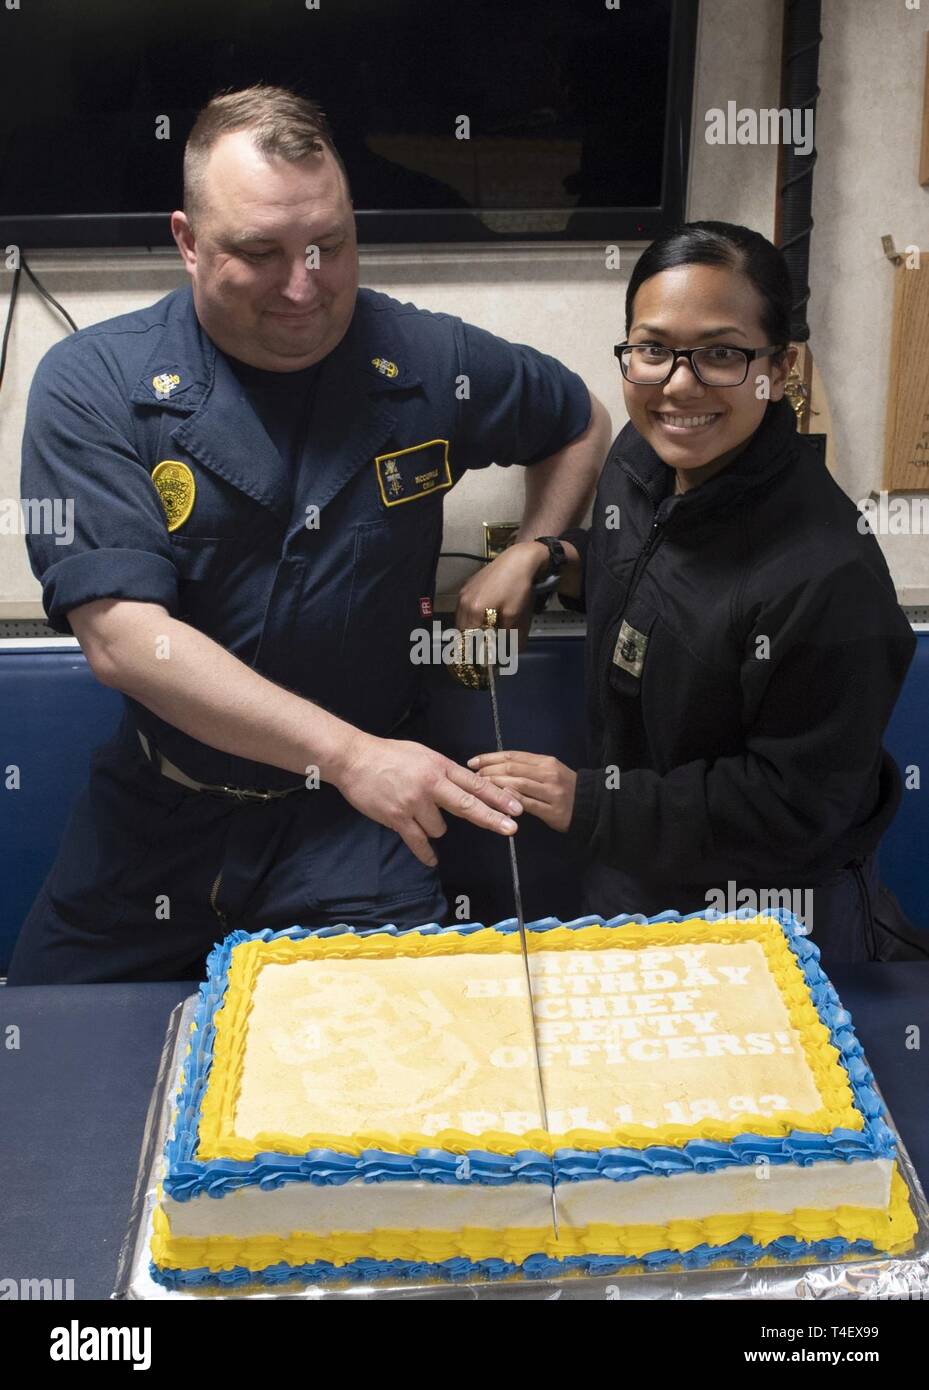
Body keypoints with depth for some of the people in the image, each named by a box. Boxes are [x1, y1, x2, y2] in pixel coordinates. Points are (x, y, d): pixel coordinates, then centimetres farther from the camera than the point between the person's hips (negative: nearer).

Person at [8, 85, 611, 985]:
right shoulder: (93, 387, -12)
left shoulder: (430, 365, -5)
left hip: (354, 818, 0)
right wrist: (347, 751, -30)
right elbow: (122, 637, -23)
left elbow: (581, 424, 17)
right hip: (155, 815, 0)